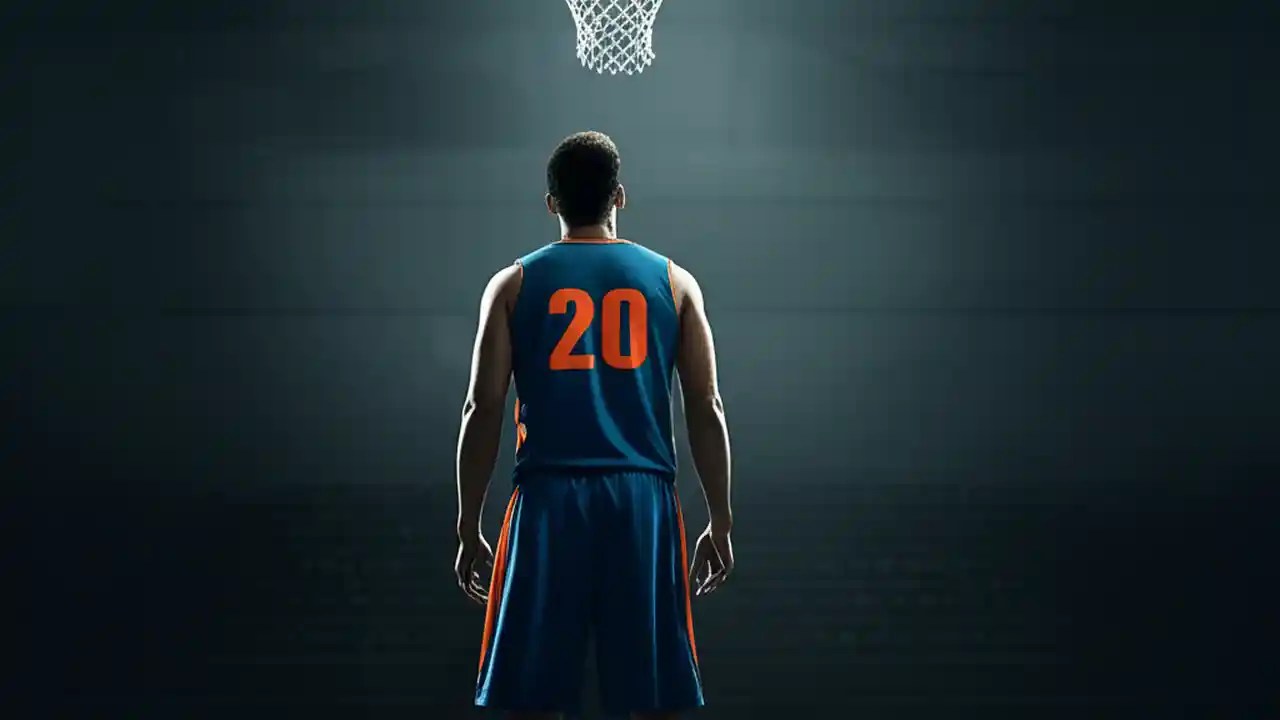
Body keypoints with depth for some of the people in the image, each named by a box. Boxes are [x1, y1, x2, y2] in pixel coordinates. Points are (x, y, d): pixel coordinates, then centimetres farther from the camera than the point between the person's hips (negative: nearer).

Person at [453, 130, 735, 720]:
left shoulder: (514, 284, 6)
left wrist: (469, 528, 7)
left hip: (549, 498, -1)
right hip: (643, 497, 1)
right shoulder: (673, 281, 9)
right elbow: (706, 409, 5)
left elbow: (483, 411, 2)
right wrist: (719, 522, 11)